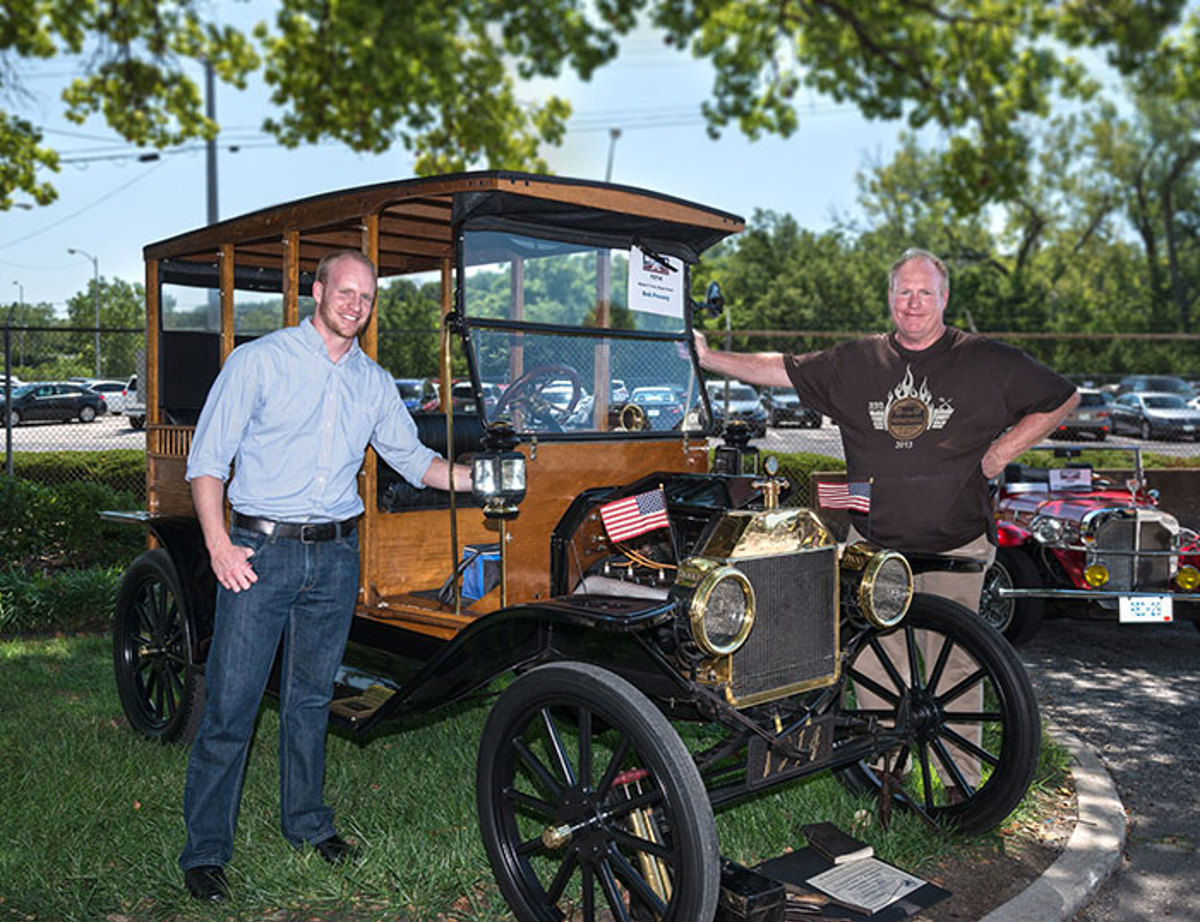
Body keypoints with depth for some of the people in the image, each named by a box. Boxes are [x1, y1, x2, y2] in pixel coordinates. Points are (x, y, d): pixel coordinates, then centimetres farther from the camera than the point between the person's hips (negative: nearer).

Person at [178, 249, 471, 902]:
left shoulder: (374, 383, 11)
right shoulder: (259, 361, -3)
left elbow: (412, 458, 17)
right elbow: (207, 459, -4)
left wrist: (479, 476, 2)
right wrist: (218, 545, -14)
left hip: (336, 555, 4)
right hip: (259, 551, -4)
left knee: (311, 697, 15)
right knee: (230, 702, 0)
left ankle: (306, 821, 31)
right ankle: (205, 849, 13)